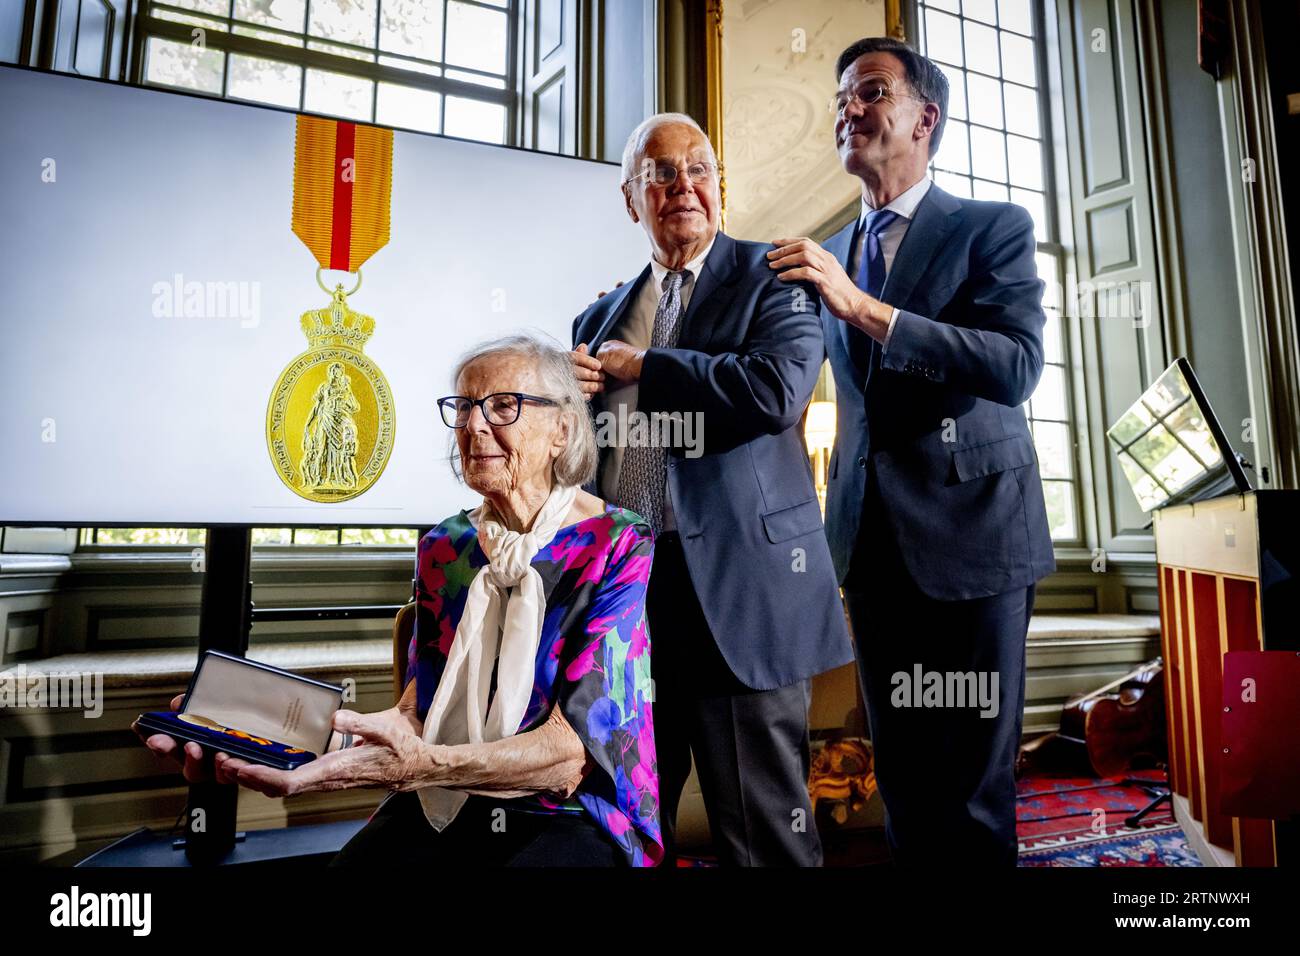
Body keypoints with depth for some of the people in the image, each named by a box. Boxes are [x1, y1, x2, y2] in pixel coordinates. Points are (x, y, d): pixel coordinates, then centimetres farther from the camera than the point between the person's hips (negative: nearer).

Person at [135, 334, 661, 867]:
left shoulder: (621, 548, -10)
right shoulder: (443, 548, 7)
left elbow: (571, 752, -17)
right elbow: (416, 714, 3)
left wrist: (423, 764, -33)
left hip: (572, 817, -3)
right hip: (440, 809, 4)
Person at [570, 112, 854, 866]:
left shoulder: (772, 279, 2)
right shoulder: (600, 320, 18)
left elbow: (777, 389, -17)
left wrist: (636, 368, -8)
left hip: (737, 592, -5)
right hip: (619, 589, 5)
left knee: (763, 835, 7)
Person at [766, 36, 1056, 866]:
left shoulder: (994, 227, -3)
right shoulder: (833, 253, 13)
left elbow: (1017, 366, -19)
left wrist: (863, 307, -26)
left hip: (972, 535, -4)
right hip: (871, 541, 5)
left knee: (975, 782, 5)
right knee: (901, 774, 15)